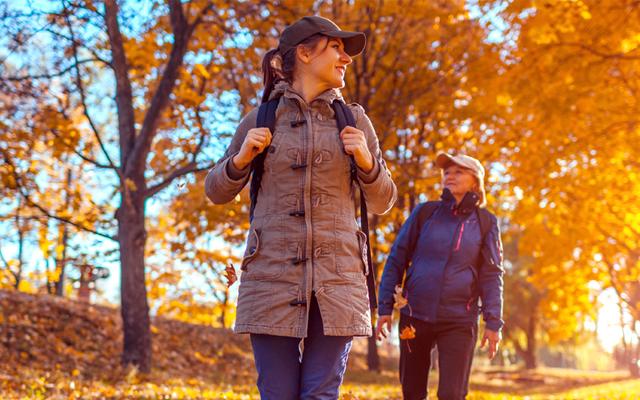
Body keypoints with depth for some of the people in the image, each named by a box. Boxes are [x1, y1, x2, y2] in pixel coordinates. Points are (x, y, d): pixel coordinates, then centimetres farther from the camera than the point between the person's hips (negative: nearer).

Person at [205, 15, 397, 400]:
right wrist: (242, 158, -5)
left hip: (336, 281, 1)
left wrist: (367, 161, -5)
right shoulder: (260, 120, 7)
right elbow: (217, 191, 15)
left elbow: (383, 202, 15)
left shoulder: (355, 121, 10)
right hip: (273, 278, -1)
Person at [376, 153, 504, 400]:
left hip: (459, 321, -1)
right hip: (415, 316, 1)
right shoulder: (425, 213, 3)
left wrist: (493, 322, -4)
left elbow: (491, 275, 3)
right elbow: (396, 260, 4)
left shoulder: (485, 222, 4)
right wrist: (385, 308, 0)